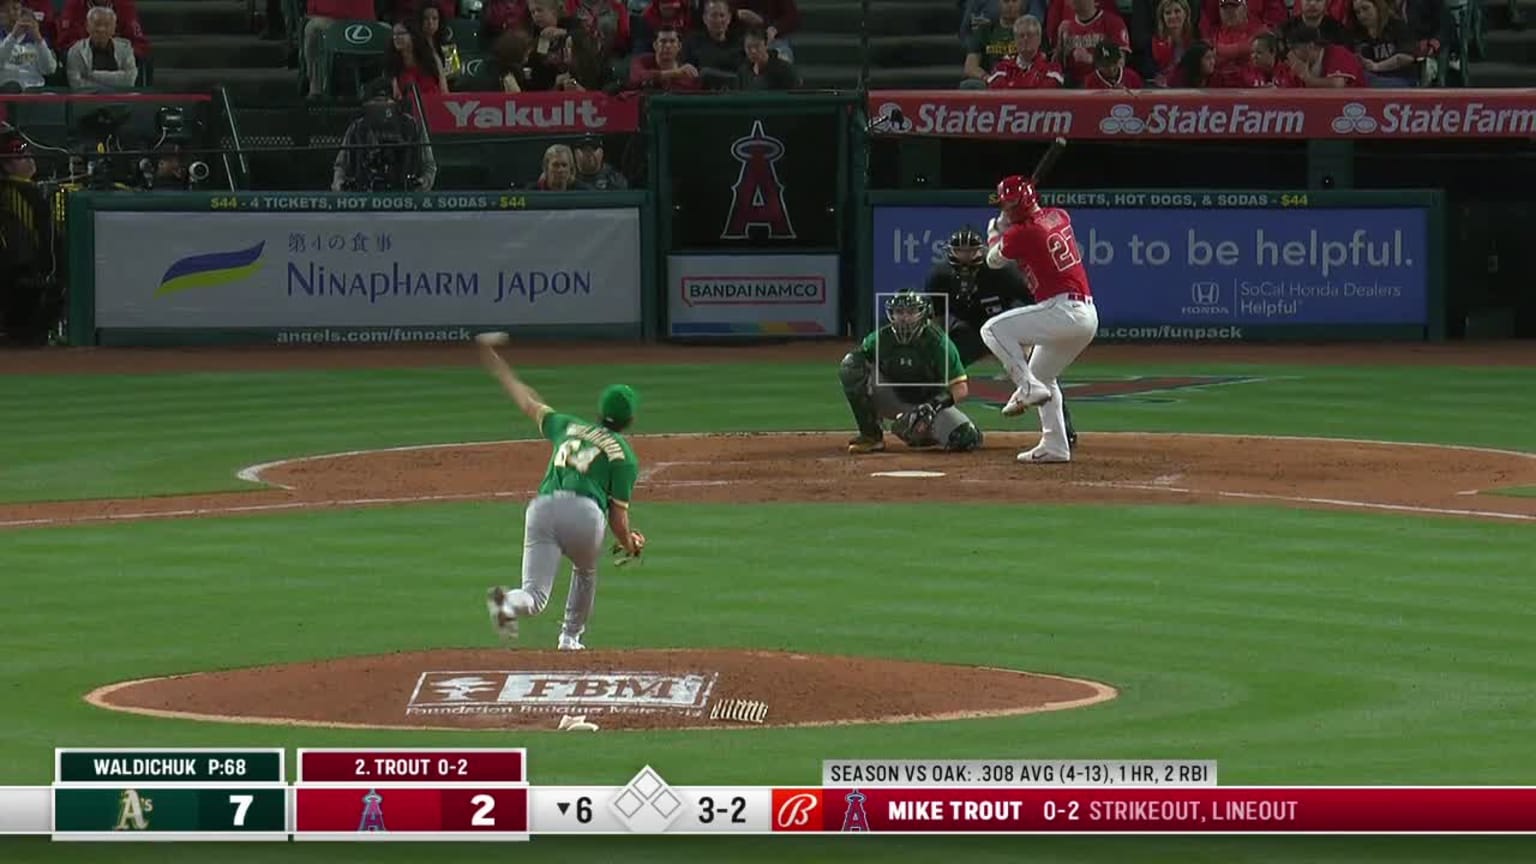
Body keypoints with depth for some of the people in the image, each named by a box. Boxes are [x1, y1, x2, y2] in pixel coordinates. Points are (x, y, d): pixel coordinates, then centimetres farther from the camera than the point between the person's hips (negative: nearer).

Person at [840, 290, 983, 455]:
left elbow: (961, 389, -21)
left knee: (967, 439, -30)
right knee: (849, 364, -21)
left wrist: (932, 406, -35)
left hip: (931, 401, -2)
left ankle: (924, 431, 7)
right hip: (894, 401, 2)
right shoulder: (881, 338, -10)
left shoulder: (937, 341, -19)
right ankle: (870, 435, -12)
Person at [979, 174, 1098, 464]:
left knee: (993, 329, -7)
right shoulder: (1059, 217, 12)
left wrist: (995, 231, 26)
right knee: (1042, 375, 24)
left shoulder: (1021, 234, -10)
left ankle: (1028, 386, -14)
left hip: (1062, 310, -9)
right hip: (1088, 315, 9)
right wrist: (1006, 227, 31)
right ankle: (1055, 446, 22)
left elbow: (993, 260, 10)